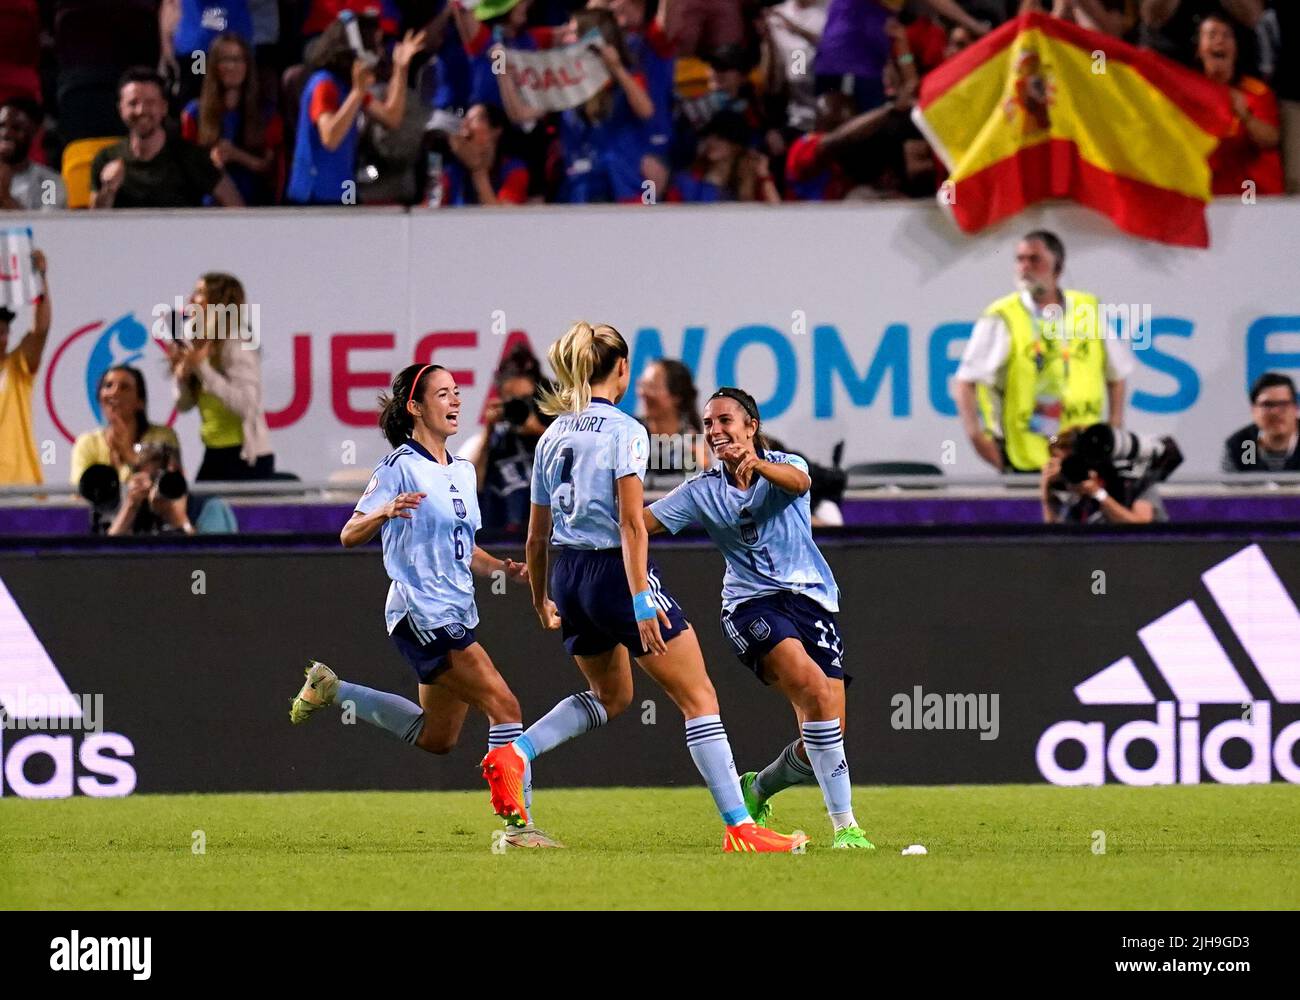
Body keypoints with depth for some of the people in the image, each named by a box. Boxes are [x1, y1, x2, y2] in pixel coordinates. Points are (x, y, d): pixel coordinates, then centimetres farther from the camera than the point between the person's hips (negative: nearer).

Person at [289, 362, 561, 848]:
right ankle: (517, 823, -15)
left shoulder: (463, 471, 14)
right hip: (422, 615, -9)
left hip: (456, 614, 9)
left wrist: (504, 568, 5)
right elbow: (349, 536, -12)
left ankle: (331, 689, 31)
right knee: (503, 704, -18)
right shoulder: (401, 467, -10)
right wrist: (385, 512, -33)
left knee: (437, 738, 17)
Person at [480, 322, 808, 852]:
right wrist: (641, 601, -22)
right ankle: (740, 827, -2)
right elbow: (632, 523, -19)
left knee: (610, 696, 27)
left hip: (568, 575, 7)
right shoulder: (623, 430, -10)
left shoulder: (552, 436, 10)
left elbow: (537, 535, 16)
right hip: (616, 571, -7)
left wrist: (542, 600, 28)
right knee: (698, 697, 1)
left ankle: (513, 753, 5)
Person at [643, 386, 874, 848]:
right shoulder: (702, 491, 8)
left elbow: (798, 481, -20)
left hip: (811, 598, 2)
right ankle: (844, 825, -31)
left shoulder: (783, 465, 5)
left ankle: (758, 789, 29)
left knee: (826, 732, -4)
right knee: (814, 689, -29)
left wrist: (757, 465, -41)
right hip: (752, 602, -2)